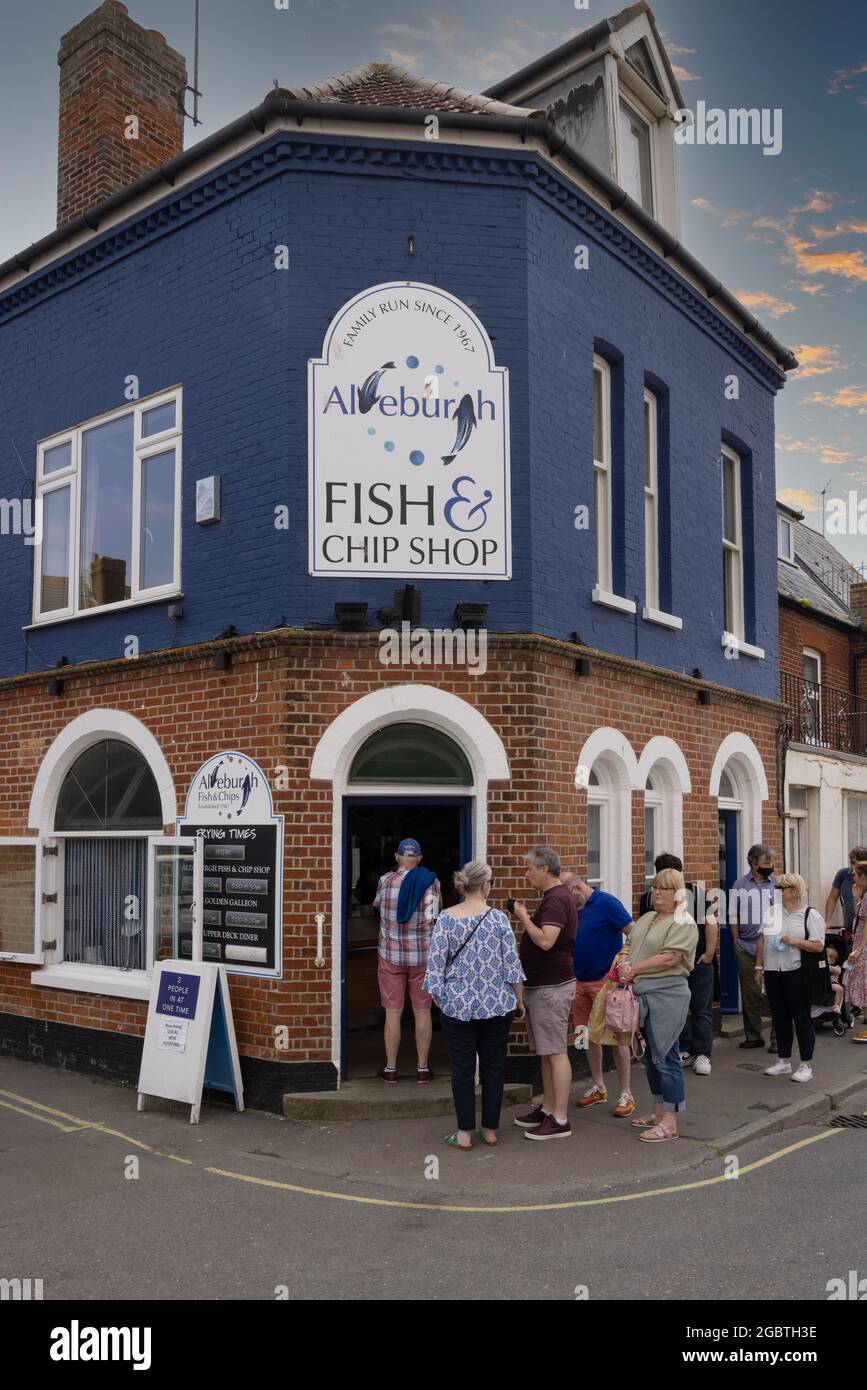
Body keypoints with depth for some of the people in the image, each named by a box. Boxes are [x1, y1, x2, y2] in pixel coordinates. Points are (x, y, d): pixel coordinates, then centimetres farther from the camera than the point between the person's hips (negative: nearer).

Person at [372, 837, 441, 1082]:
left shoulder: (386, 881, -3)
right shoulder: (431, 882, -4)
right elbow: (434, 918, -4)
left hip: (391, 954, 0)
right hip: (422, 955, 0)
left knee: (393, 1012, 6)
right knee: (423, 1012, 8)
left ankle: (390, 1068, 13)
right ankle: (423, 1068, 14)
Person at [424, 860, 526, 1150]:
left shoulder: (445, 919, -7)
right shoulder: (498, 918, -8)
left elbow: (435, 965, -6)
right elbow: (512, 965, -5)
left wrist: (438, 997, 7)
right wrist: (519, 1000, 7)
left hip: (458, 1006, 0)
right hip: (496, 1006, 0)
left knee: (462, 1068, 8)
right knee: (493, 1066, 12)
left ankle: (465, 1133, 13)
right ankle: (490, 1129, 20)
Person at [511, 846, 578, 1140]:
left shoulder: (556, 899, -18)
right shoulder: (554, 897, 15)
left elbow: (545, 940, -29)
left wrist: (523, 917, -18)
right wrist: (527, 918, 10)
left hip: (551, 986, -11)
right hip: (541, 985, 11)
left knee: (555, 1052, -6)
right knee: (545, 1052, 16)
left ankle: (560, 1120, -1)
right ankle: (548, 1109, 24)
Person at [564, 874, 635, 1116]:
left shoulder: (606, 903, -12)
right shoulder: (579, 910, 11)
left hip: (605, 981, -8)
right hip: (581, 981, 8)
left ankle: (626, 1094, 9)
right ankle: (598, 1088, 27)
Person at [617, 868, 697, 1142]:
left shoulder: (683, 924, -8)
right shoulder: (646, 919, 18)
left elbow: (669, 958, -18)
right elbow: (629, 945, 16)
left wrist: (634, 968, -13)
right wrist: (624, 964, -6)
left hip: (667, 993, -8)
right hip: (641, 994, 8)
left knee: (665, 1056, -4)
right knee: (650, 1056, 15)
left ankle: (670, 1122, 3)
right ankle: (658, 1112, 27)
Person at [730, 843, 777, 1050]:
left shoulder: (777, 884, 4)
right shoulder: (740, 885, 6)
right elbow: (733, 916, 9)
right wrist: (737, 942, 2)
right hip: (746, 948, 1)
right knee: (749, 994, 7)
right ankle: (753, 1037, 18)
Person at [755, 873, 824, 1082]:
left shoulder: (810, 914, -4)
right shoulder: (772, 911, 11)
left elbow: (818, 946, -9)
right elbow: (762, 940, 14)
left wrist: (796, 941, -22)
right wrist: (759, 967, 11)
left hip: (796, 973, -5)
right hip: (773, 972, 5)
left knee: (802, 1018, 1)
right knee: (780, 1018, 12)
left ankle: (806, 1066, 10)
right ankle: (784, 1062, 25)